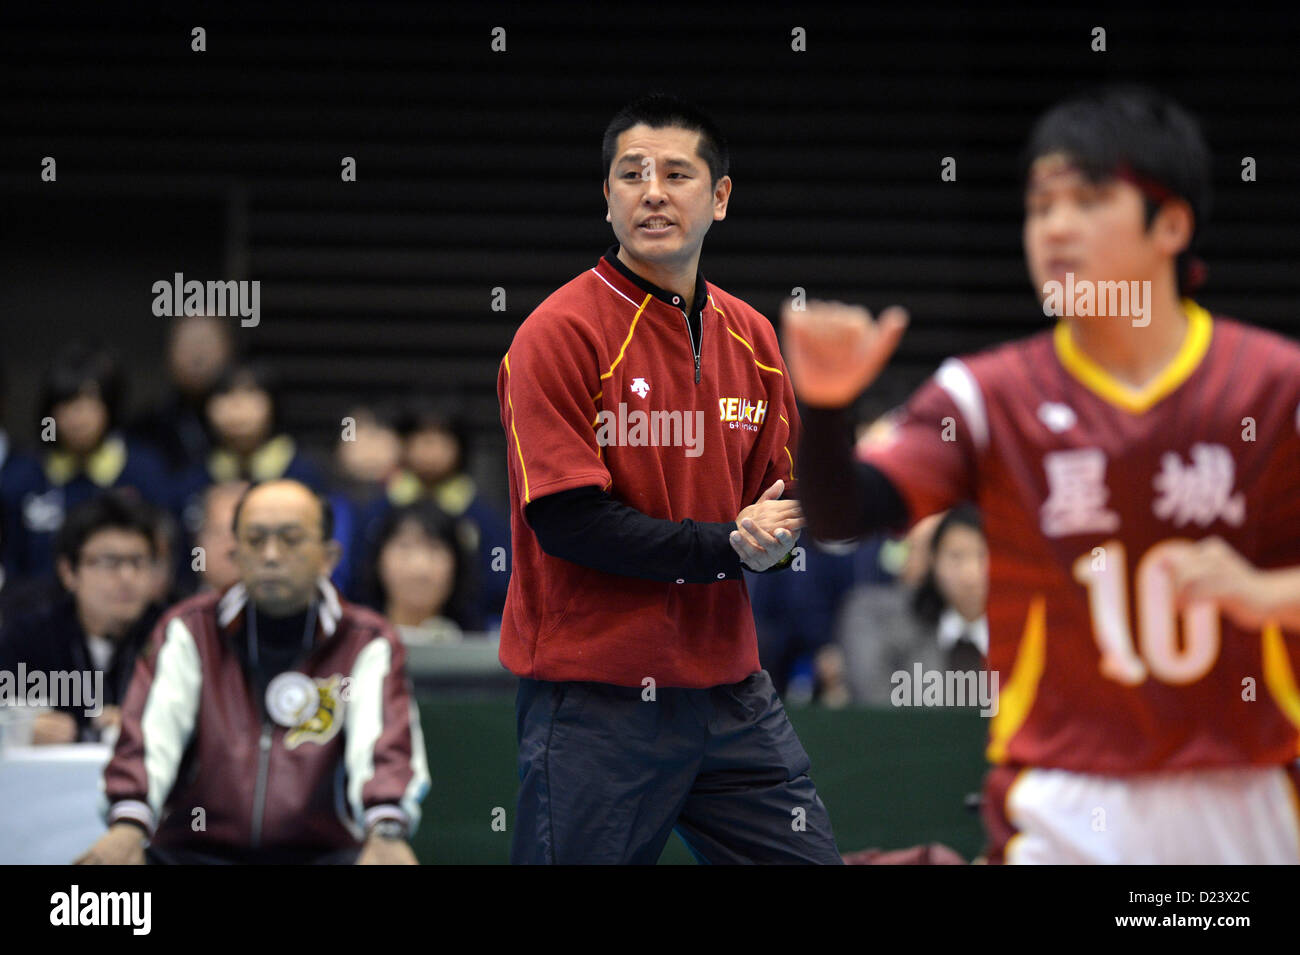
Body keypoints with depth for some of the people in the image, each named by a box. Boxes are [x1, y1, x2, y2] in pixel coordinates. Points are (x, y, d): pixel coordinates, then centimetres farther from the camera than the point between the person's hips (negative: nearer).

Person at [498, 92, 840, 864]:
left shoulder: (751, 336, 10)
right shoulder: (561, 333, -9)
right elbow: (564, 518, -16)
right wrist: (727, 546, -17)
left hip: (729, 690, 6)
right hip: (594, 705, -6)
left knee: (810, 856, 6)